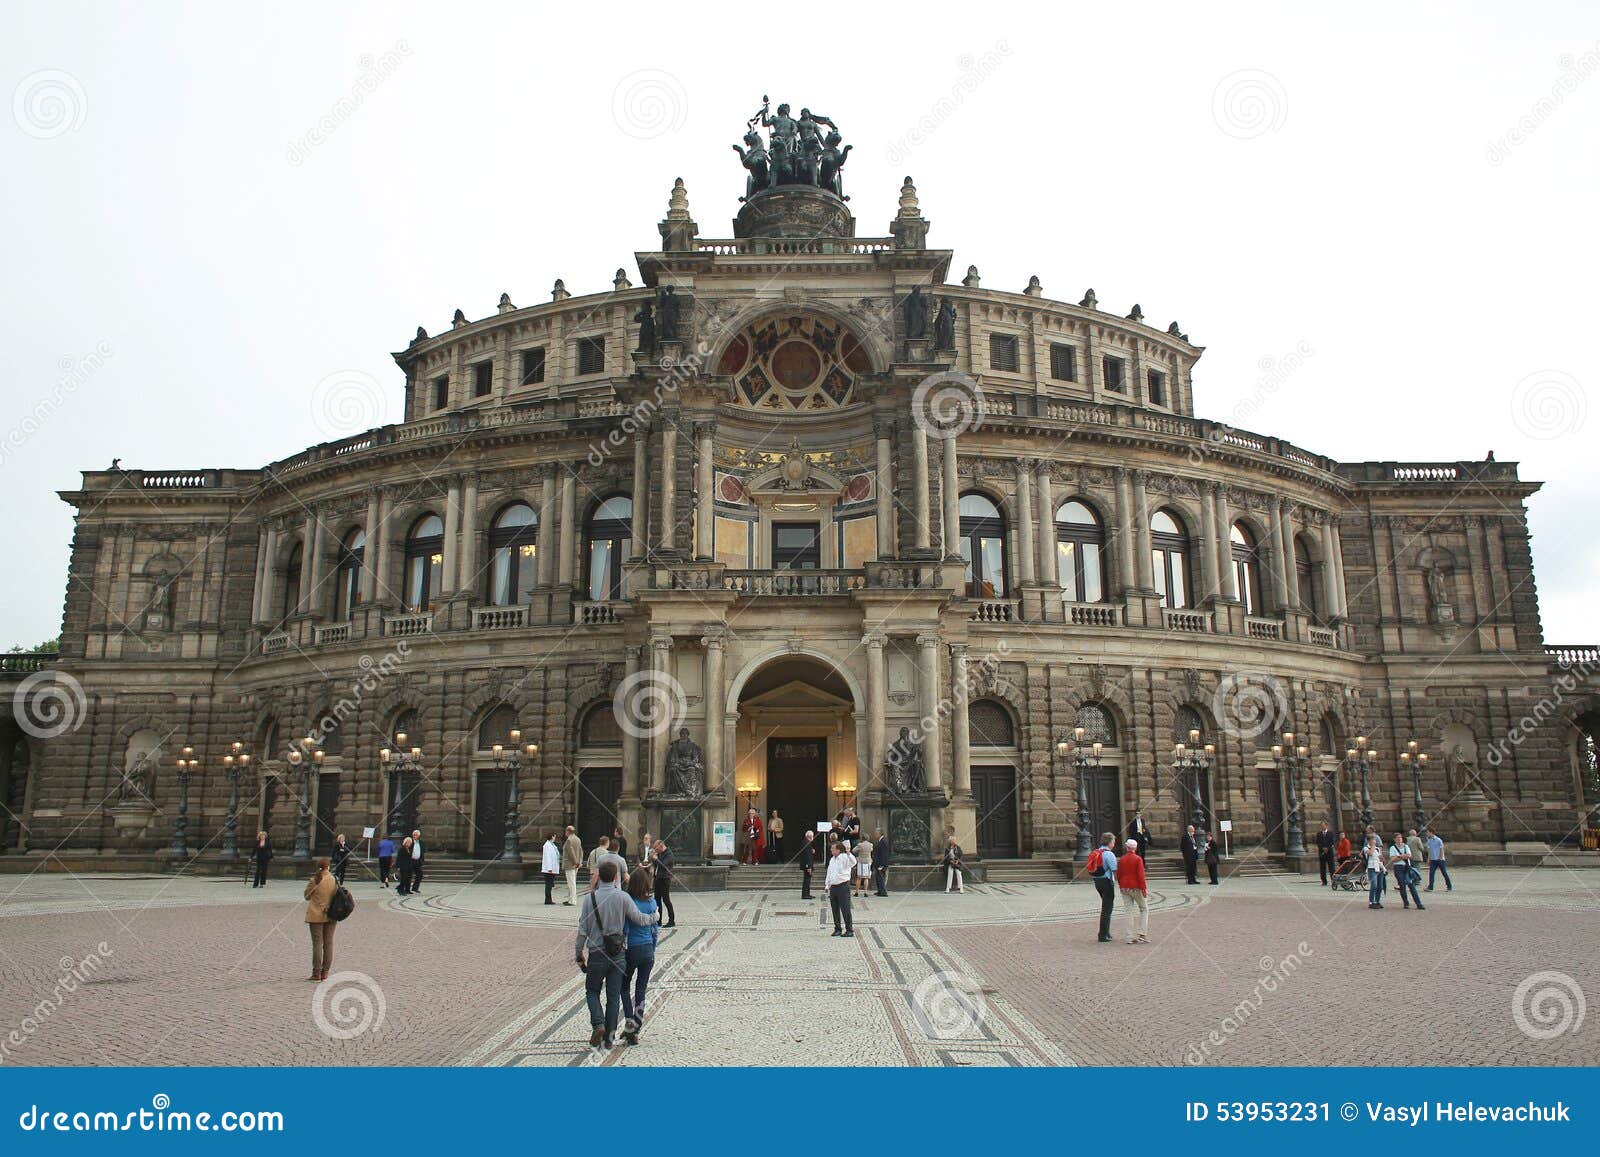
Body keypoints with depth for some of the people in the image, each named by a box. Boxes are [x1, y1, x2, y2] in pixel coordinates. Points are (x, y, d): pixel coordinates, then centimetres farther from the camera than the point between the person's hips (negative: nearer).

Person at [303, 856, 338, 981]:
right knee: (328, 943, 8)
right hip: (331, 915, 3)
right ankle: (325, 972, 11)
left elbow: (307, 896, 0)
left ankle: (316, 973, 0)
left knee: (317, 943, 0)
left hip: (316, 915, -3)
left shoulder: (314, 881, -13)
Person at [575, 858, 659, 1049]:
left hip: (597, 954, -1)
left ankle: (598, 1024, -4)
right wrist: (655, 917, 18)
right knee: (614, 996, 10)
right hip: (619, 953, 1)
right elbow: (640, 919, -2)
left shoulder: (590, 899, -8)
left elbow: (583, 930, -5)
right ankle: (609, 1037, 13)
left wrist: (579, 954, 5)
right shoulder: (623, 897, -7)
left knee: (592, 991, 17)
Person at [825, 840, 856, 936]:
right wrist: (827, 885, 21)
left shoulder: (845, 857, -8)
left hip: (843, 886, -7)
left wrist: (848, 853, -41)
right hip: (833, 887, 8)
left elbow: (853, 863, -28)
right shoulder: (832, 860, 16)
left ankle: (849, 930, 1)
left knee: (845, 909, -5)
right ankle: (837, 929, 21)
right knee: (835, 910, 11)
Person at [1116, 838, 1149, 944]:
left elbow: (1118, 875, 8)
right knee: (1144, 909, 10)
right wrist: (1144, 888, -10)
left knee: (1129, 911, 7)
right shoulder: (1138, 859, -9)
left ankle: (1131, 937, 5)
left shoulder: (1121, 859, 4)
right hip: (1136, 888, -4)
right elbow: (1141, 875, -14)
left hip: (1124, 888, 4)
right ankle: (1142, 934, 1)